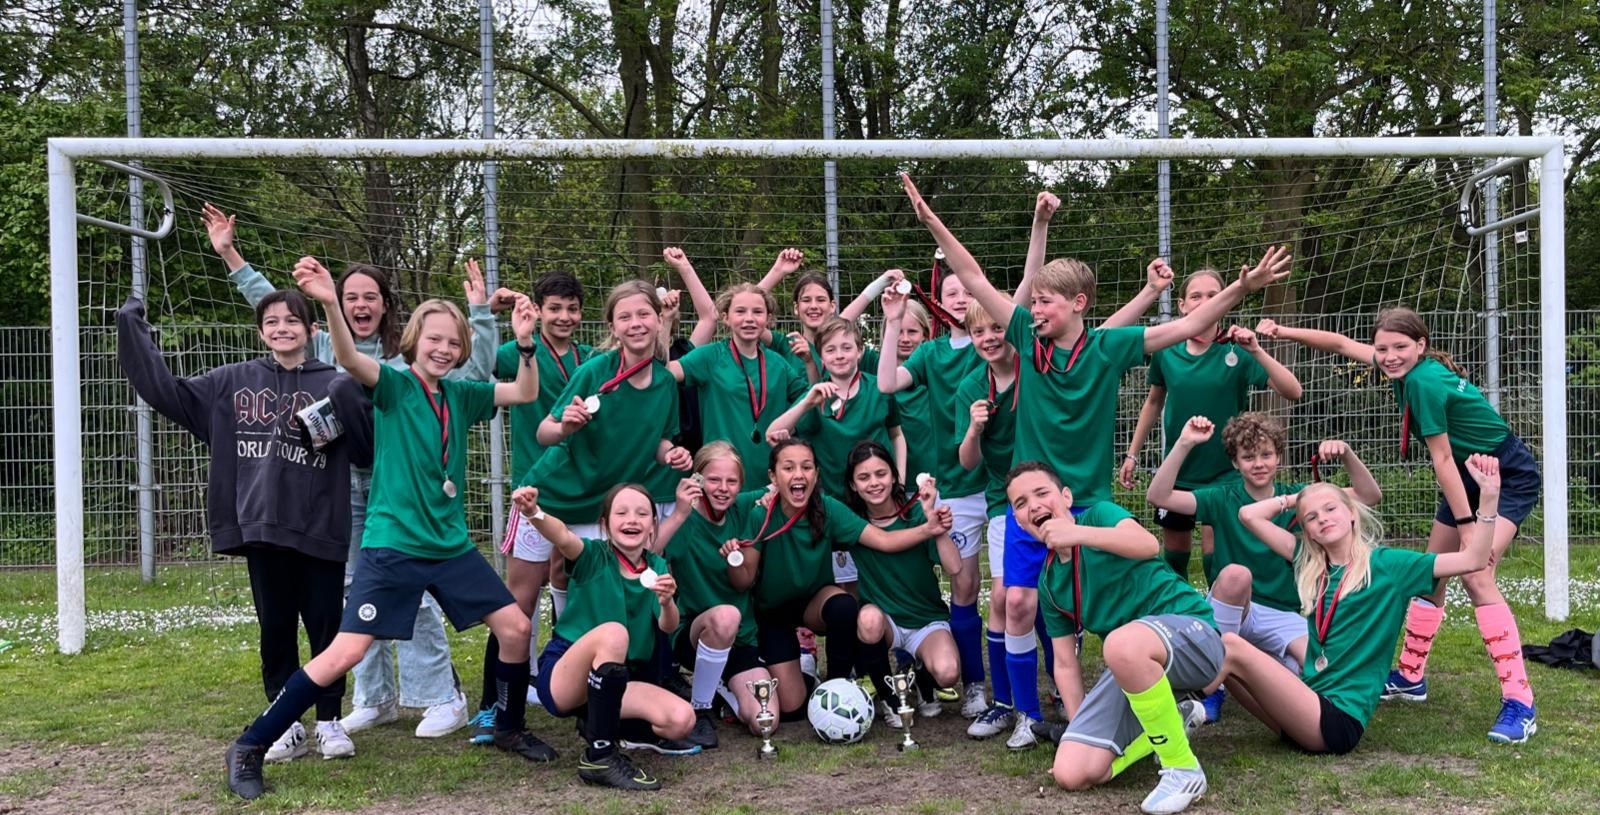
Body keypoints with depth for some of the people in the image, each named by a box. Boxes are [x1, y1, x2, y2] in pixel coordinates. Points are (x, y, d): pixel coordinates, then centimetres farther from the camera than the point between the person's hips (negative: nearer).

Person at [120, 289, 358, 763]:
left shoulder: (335, 386, 0)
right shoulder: (232, 382, 10)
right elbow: (168, 392, 11)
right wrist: (132, 329, 9)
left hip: (321, 529, -2)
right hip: (260, 528, 3)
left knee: (326, 629, 5)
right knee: (276, 631, 10)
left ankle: (329, 721, 19)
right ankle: (287, 725, 21)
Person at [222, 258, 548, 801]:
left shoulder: (459, 395, 9)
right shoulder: (394, 385, -6)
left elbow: (526, 394, 9)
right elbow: (349, 358, -26)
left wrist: (525, 343, -9)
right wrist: (330, 306, -45)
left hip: (452, 547, 6)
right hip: (392, 547, -5)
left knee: (515, 627, 4)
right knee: (344, 654, -9)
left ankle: (509, 728, 27)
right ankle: (249, 748, 5)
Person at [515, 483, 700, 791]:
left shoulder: (656, 566, 5)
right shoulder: (594, 556, -8)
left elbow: (668, 626, -8)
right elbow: (564, 537, -32)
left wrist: (667, 601, -32)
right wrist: (533, 513, -53)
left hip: (614, 685, 5)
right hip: (562, 677, -5)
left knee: (682, 720, -18)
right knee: (613, 632, -35)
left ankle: (602, 724, 11)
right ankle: (599, 756, -28)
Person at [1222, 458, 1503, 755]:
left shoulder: (1385, 563, 0)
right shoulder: (1308, 564, 13)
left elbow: (1472, 560, -7)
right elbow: (1249, 515, 14)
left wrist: (1489, 496, -15)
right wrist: (1297, 498, 19)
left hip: (1340, 717, -5)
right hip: (1308, 701, 5)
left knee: (1233, 647, -23)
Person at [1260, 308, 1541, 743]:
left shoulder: (1424, 381, -28)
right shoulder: (1407, 368, -5)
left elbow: (1442, 459, -25)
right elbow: (1343, 344, 8)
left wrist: (1466, 525, -21)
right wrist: (1285, 332, 1)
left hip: (1510, 478, -9)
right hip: (1470, 477, 9)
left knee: (1476, 575, -23)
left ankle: (1519, 703, -20)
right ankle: (1411, 677, 23)